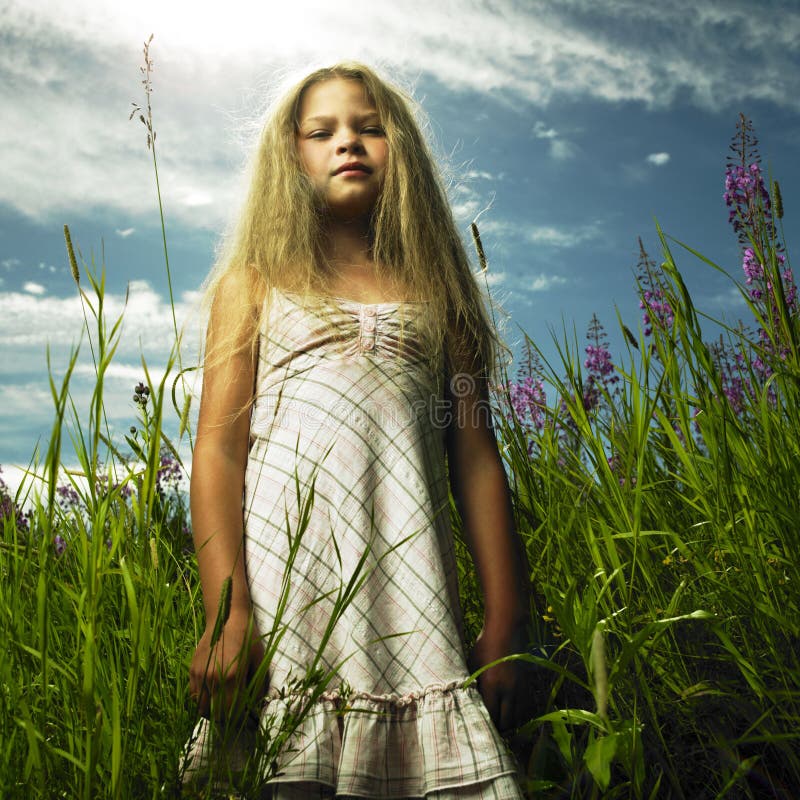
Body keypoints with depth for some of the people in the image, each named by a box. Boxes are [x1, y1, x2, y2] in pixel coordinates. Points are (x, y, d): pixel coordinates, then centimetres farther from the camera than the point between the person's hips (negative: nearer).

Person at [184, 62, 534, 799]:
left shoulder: (436, 295, 17)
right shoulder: (256, 282, 14)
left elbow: (477, 465, 10)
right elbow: (219, 449, 3)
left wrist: (506, 626, 3)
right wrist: (227, 612, -10)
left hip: (407, 591, 2)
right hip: (282, 578, -1)